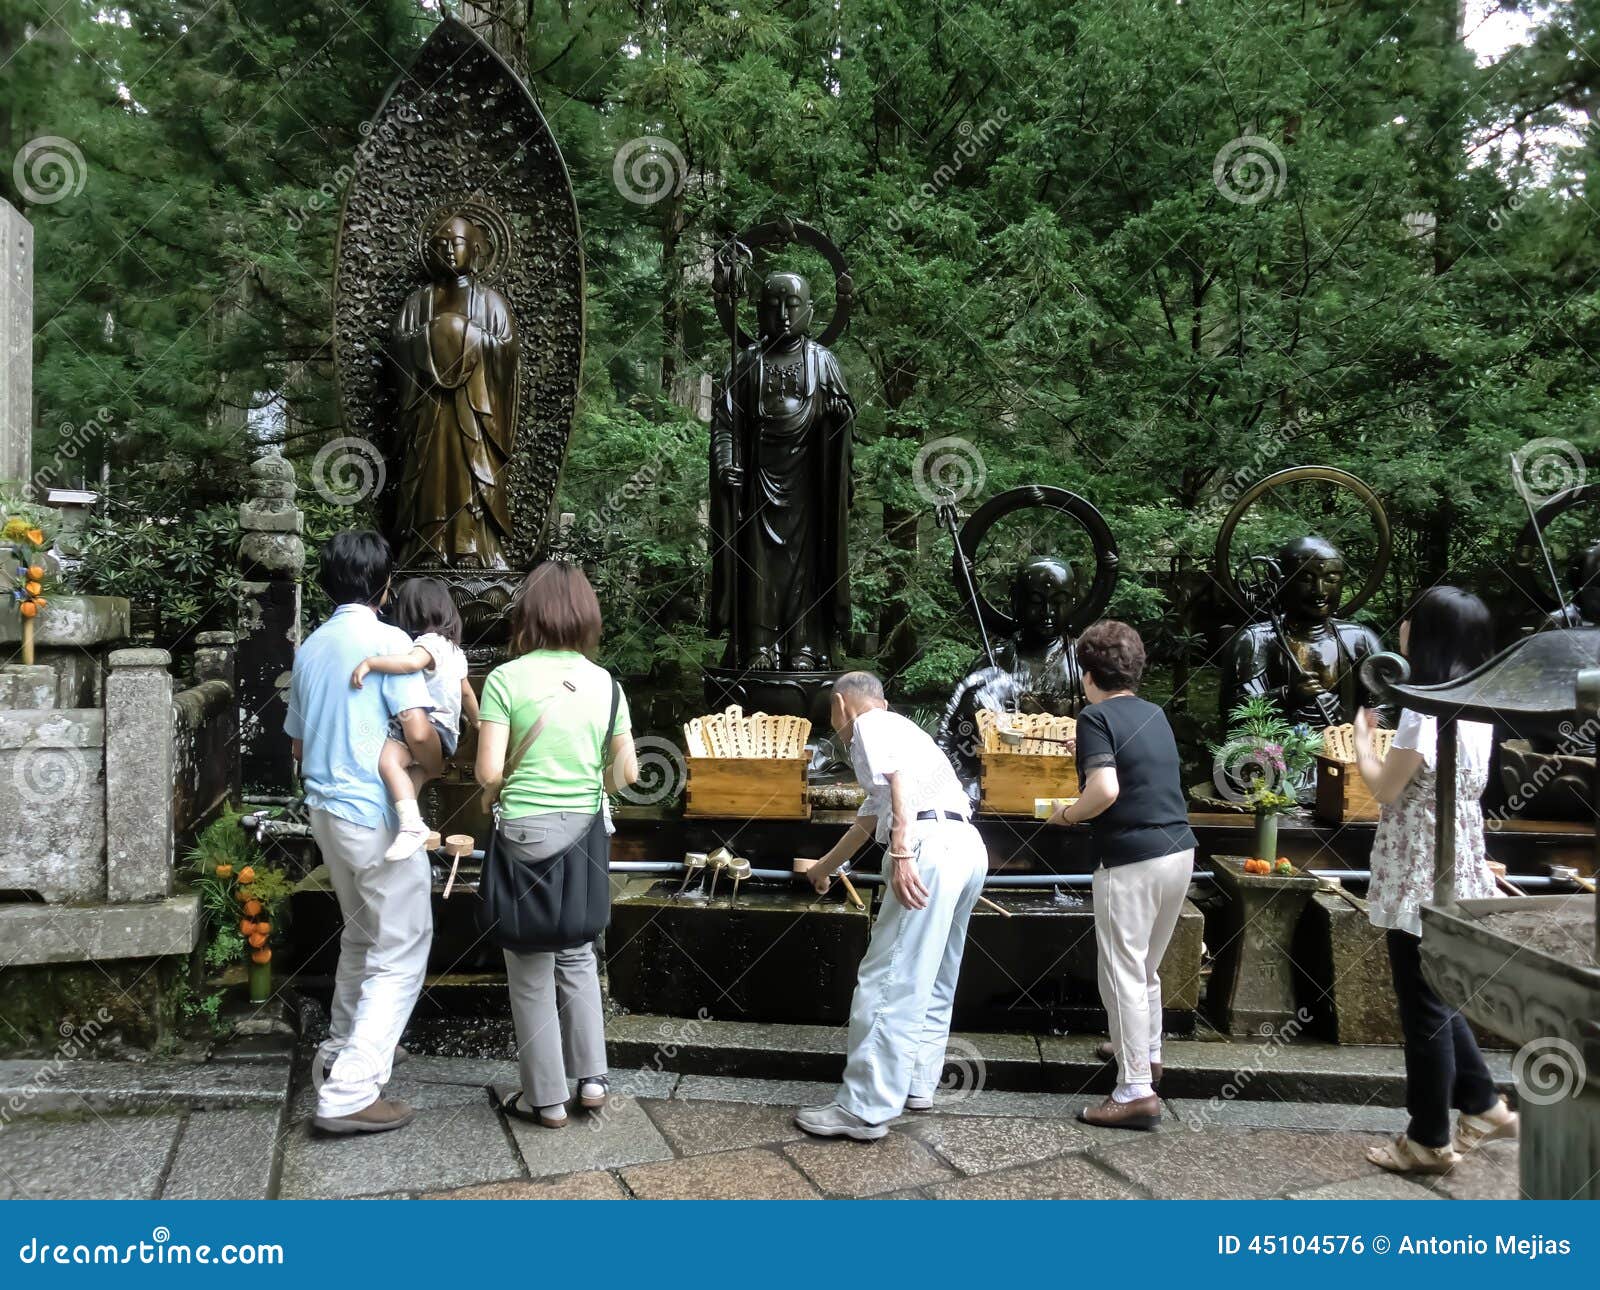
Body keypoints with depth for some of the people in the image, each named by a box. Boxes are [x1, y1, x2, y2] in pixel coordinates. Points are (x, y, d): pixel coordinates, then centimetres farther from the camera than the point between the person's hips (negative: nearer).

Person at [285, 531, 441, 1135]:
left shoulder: (310, 648, 10)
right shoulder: (388, 641, -14)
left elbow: (298, 745, 18)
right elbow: (419, 732, -23)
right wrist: (433, 766, -4)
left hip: (326, 811, 8)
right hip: (378, 815, -8)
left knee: (361, 934, 26)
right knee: (400, 957, 0)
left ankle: (342, 1050, 38)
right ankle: (349, 1093, -3)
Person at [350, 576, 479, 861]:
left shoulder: (429, 642, -9)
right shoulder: (454, 648, 20)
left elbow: (411, 662, -34)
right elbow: (467, 692, 32)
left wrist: (369, 662, -31)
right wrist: (477, 723, 46)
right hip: (447, 731, 11)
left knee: (388, 760, -31)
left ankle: (411, 826, -42)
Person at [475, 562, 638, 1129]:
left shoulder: (506, 678, -9)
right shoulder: (605, 682, 1)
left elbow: (489, 772, -13)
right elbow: (627, 772, 3)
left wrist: (506, 782, 9)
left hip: (525, 832, -3)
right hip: (585, 830, 4)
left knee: (531, 967, 10)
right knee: (577, 955, 21)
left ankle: (546, 1098, 20)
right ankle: (591, 1077, 23)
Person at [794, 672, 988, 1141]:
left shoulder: (870, 724, 7)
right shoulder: (900, 728, 34)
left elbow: (901, 779, -15)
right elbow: (869, 818, 45)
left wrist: (900, 852, -26)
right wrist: (825, 868, 58)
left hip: (931, 847, -10)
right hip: (968, 847, 10)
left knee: (889, 983, -7)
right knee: (934, 981, 19)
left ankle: (864, 1110, -3)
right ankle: (917, 1084, 28)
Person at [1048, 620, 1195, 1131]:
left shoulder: (1096, 716, -9)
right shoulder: (1154, 714, 12)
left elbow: (1105, 790, -22)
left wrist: (1067, 815, -5)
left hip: (1131, 860, -8)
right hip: (1179, 851, 8)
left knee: (1124, 973, -1)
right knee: (1147, 966, 24)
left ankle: (1136, 1092, 1)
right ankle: (1146, 1052, 39)